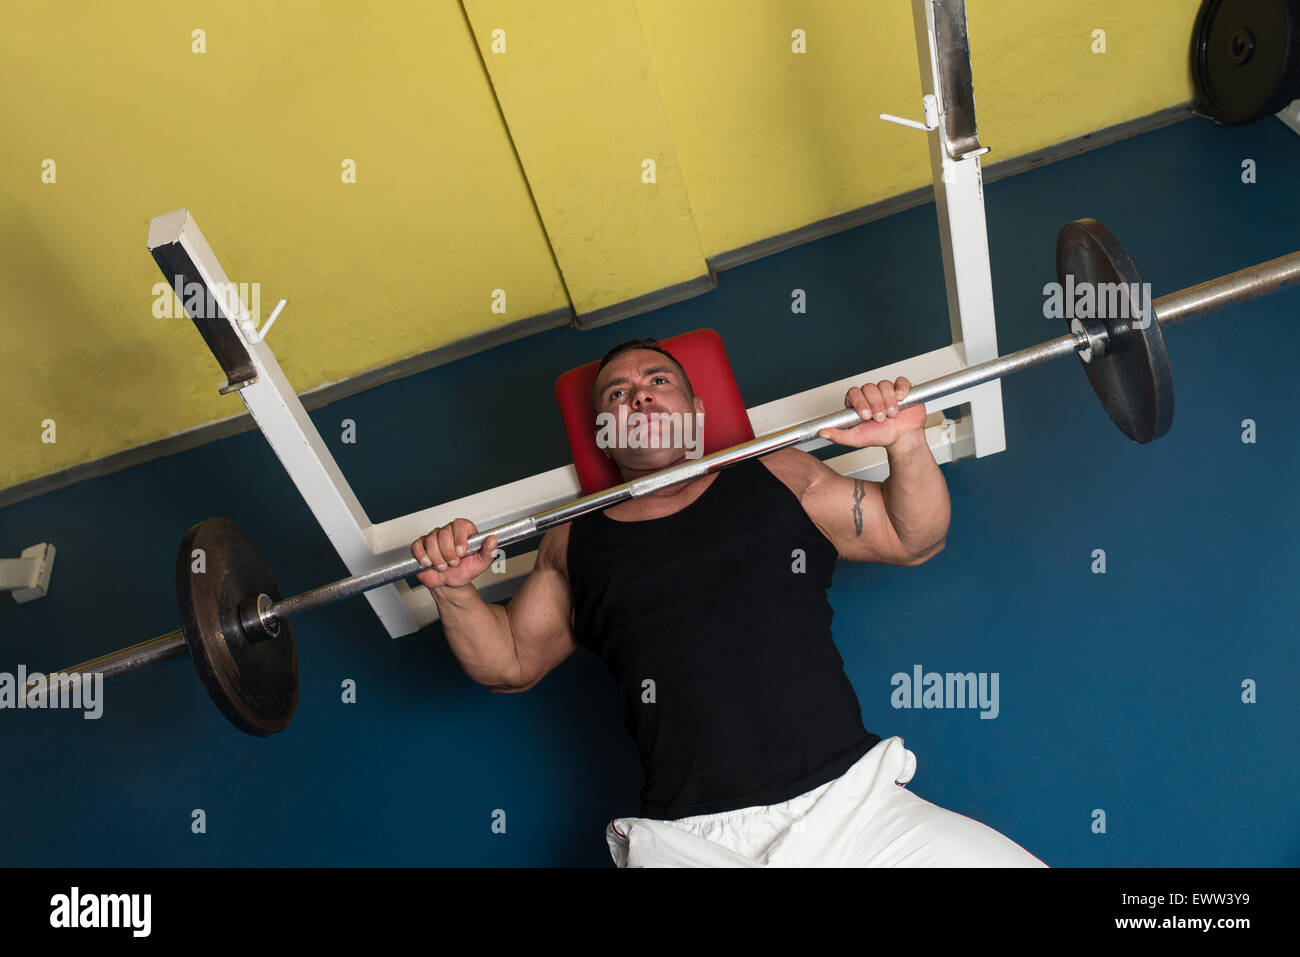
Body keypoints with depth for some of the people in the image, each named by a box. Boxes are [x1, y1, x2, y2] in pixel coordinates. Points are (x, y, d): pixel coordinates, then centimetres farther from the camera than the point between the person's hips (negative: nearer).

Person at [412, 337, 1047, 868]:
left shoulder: (778, 477, 14)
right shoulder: (575, 545, 15)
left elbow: (916, 539, 17)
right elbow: (509, 664, 21)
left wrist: (907, 444, -1)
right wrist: (454, 590, 3)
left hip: (848, 797, 1)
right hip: (690, 843, 0)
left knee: (1016, 862, -16)